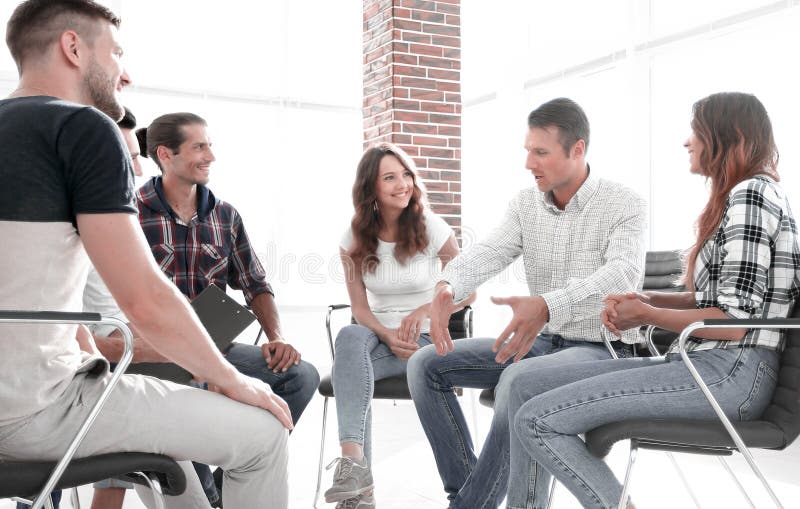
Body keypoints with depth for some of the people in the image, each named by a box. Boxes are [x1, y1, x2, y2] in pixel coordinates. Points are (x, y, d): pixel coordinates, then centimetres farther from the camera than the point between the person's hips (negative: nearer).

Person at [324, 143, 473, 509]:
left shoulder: (431, 227, -5)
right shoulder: (354, 239, 2)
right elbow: (360, 308, 1)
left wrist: (426, 309, -18)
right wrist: (388, 336, -19)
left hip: (426, 339, -2)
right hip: (380, 337, 2)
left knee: (347, 370, -31)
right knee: (350, 336, -35)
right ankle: (355, 466, -45)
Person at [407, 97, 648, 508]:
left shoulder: (623, 205, -12)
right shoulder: (526, 203, 4)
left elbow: (622, 273, -30)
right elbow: (488, 253, -11)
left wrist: (547, 305, -48)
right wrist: (447, 287, -35)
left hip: (601, 349, -6)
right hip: (541, 342, 7)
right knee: (425, 365, -5)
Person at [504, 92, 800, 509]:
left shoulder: (751, 193, -10)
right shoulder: (736, 196, 21)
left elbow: (734, 322, -17)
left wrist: (646, 315, -5)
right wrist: (648, 299, 5)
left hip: (730, 373, -10)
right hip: (699, 363, 10)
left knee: (535, 420, -20)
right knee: (521, 384, 2)